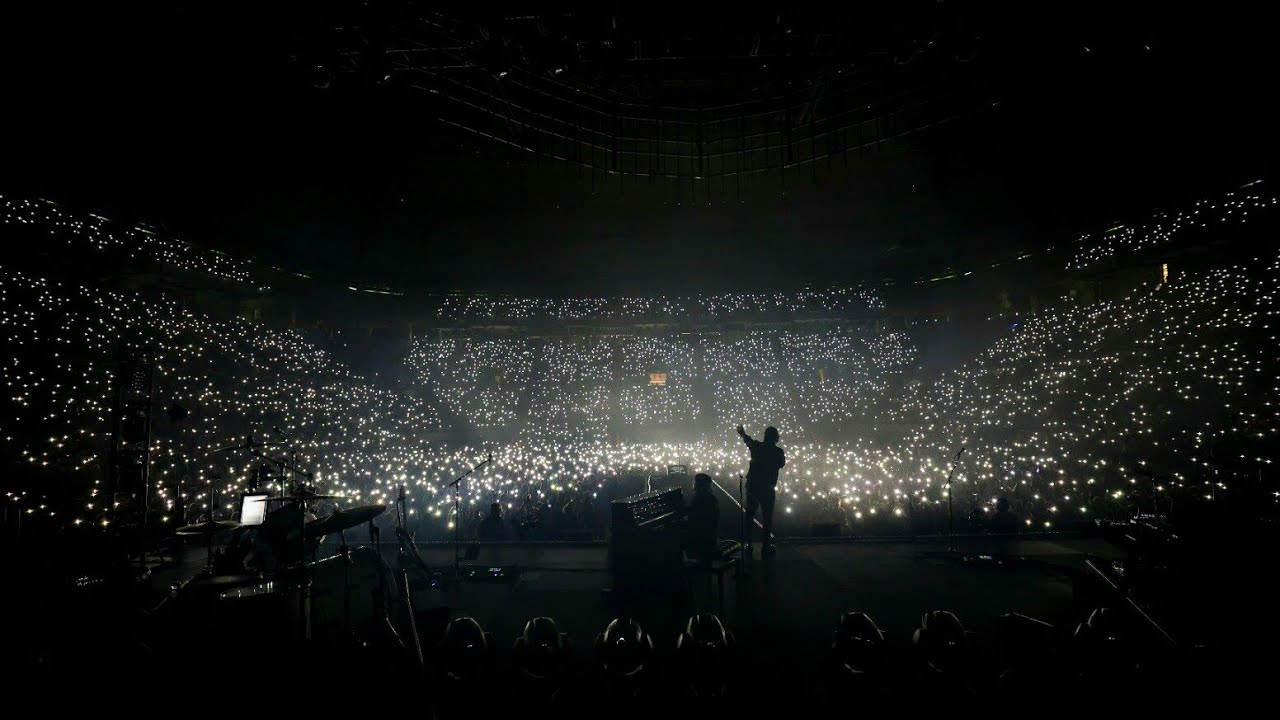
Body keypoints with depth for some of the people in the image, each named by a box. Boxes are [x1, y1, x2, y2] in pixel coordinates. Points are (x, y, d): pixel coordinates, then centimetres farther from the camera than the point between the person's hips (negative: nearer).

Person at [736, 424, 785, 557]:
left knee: (750, 515, 11)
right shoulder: (778, 452, -8)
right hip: (768, 489, -1)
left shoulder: (757, 446, -4)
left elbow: (748, 440, 19)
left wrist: (742, 433, 41)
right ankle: (766, 545, 7)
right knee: (767, 517, 7)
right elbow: (782, 464, 13)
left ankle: (748, 544, 10)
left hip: (752, 487, 1)